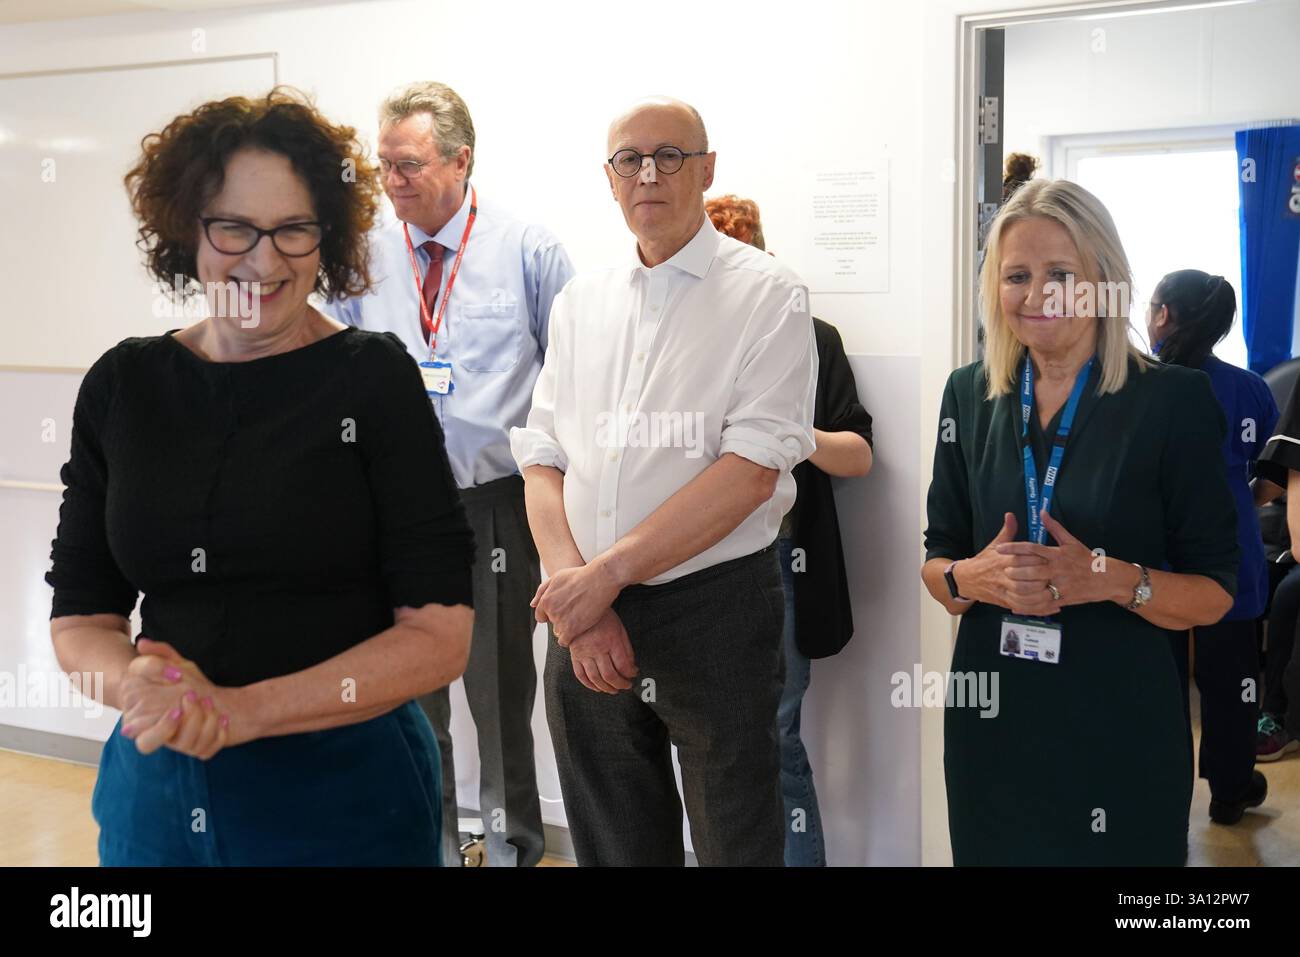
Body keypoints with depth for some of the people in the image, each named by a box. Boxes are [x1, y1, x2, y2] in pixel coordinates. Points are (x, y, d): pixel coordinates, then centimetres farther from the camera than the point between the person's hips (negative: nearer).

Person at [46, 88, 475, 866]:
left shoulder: (374, 376, -10)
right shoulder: (121, 385, 1)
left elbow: (439, 636, -13)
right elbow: (80, 616, 5)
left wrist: (239, 710, -21)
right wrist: (138, 681, -17)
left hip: (345, 787, -3)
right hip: (157, 788, 4)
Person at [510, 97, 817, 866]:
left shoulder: (768, 296, -5)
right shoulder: (580, 301, 10)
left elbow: (751, 472, -15)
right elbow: (543, 462, 7)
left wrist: (606, 572, -17)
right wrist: (576, 595, -9)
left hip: (717, 608, -4)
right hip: (586, 611, 4)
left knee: (736, 840, 8)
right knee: (610, 843, 16)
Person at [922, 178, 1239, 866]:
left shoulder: (1174, 399, -8)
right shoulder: (970, 393, 3)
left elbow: (1216, 594, -6)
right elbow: (935, 562, 7)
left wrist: (1115, 580, -24)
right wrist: (970, 577, -14)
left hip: (1121, 719, -3)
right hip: (991, 718, 3)